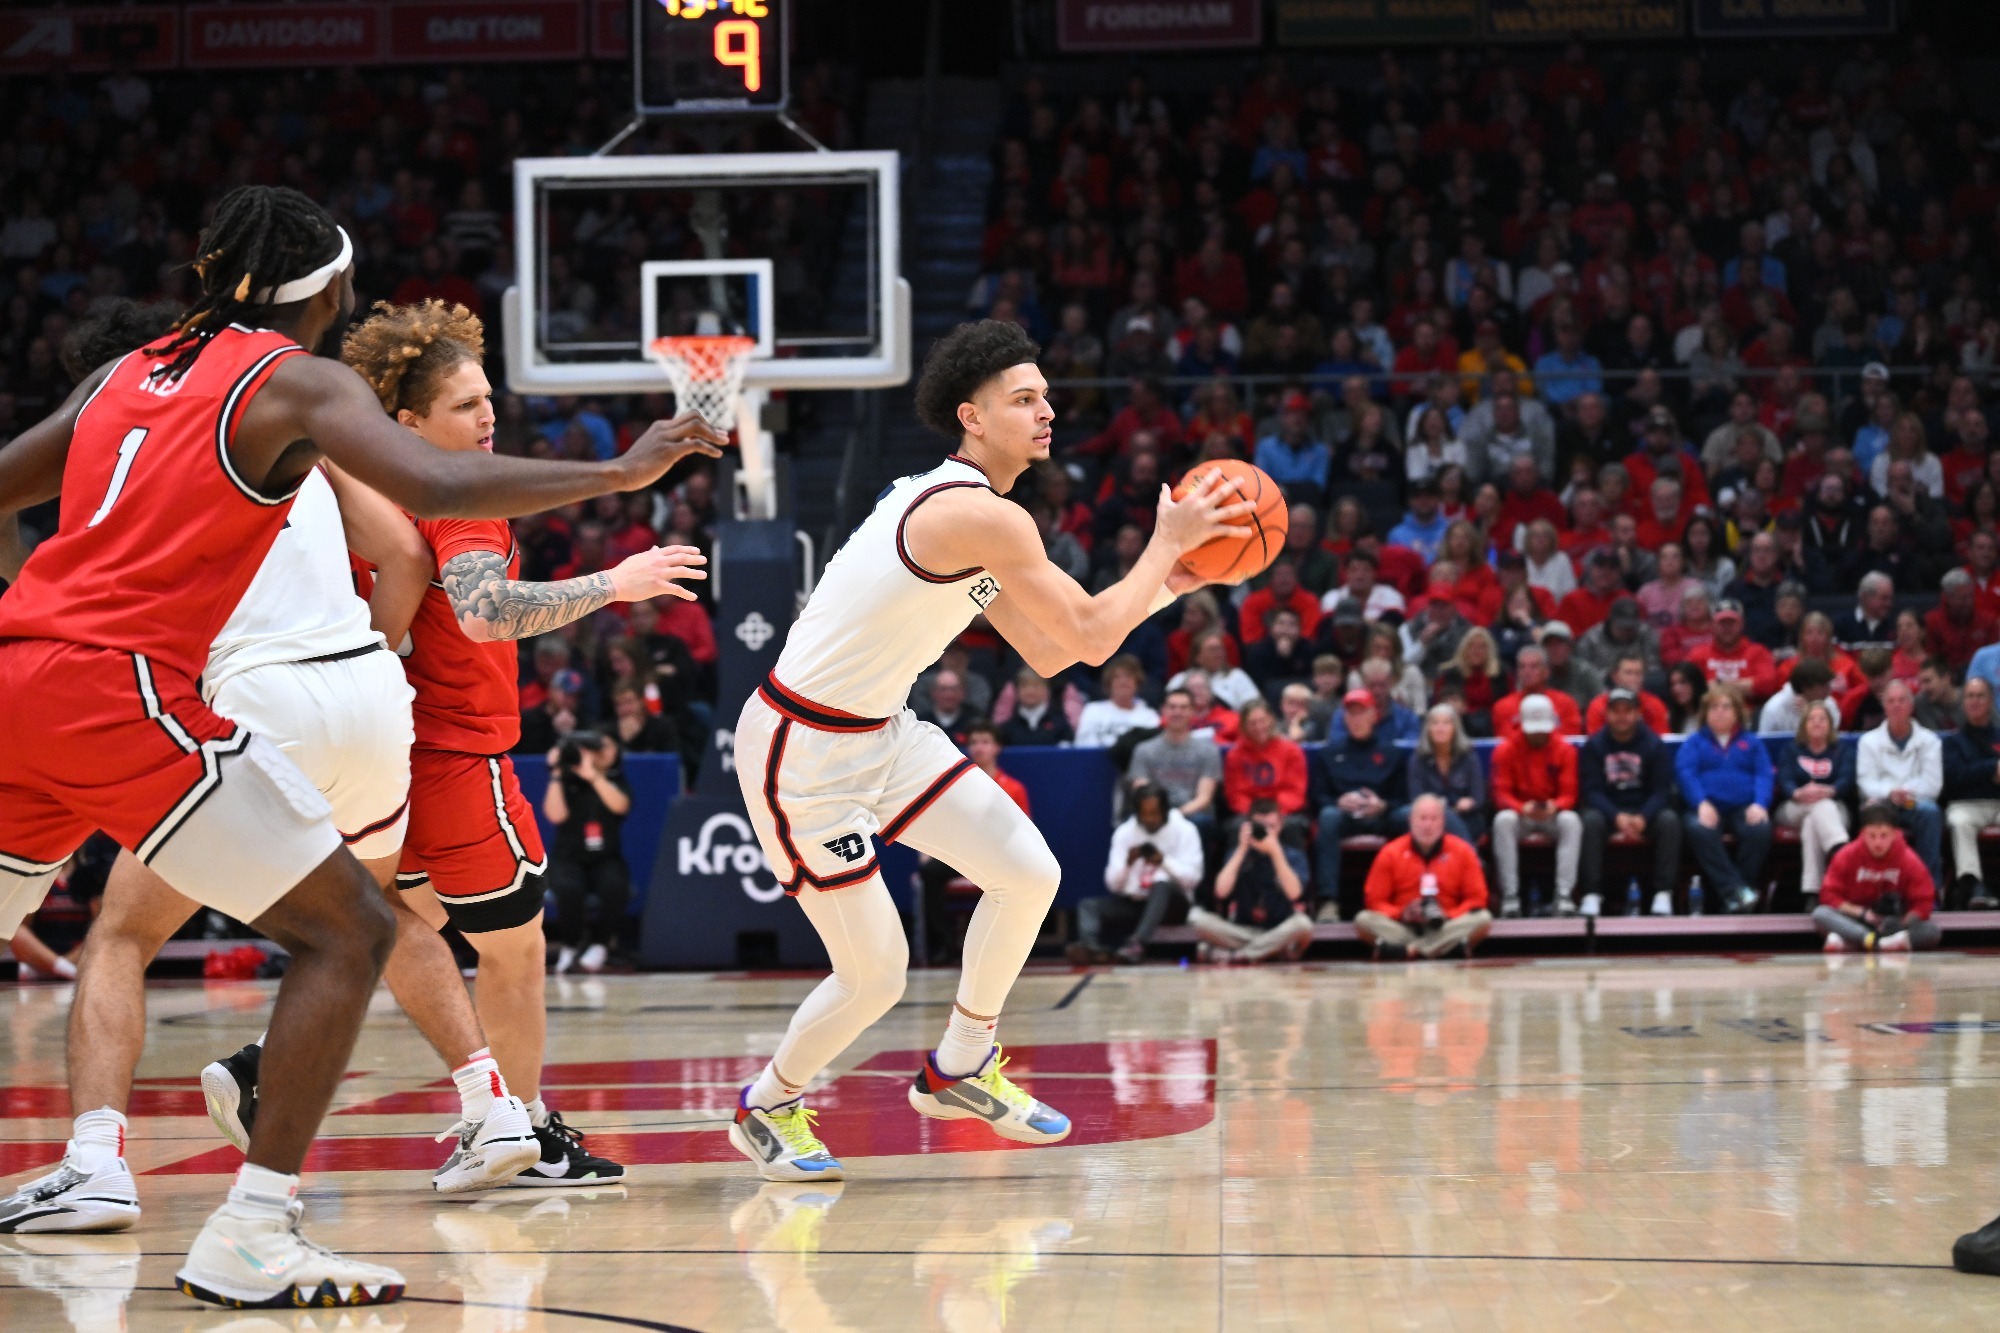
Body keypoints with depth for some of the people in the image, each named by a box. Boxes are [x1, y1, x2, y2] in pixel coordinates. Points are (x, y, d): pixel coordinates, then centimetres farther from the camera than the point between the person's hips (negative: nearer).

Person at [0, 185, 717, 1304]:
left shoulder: (125, 375, 21)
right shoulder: (299, 382, 1)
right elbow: (433, 486, -15)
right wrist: (623, 472, -8)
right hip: (121, 689, -7)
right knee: (351, 928, -1)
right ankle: (249, 1241, -10)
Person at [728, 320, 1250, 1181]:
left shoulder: (957, 511, 9)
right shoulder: (983, 517, -23)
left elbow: (1046, 653, 13)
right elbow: (1092, 639, -21)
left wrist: (1165, 584, 8)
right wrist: (1167, 542, -10)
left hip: (881, 730, 10)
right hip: (803, 753, -10)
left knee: (1028, 873, 4)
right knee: (873, 978, -4)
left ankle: (961, 1068, 22)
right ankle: (767, 1106, 23)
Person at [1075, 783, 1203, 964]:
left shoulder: (1184, 830, -4)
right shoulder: (1124, 833, 3)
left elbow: (1192, 877, -12)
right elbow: (1113, 885, -3)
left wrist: (1164, 862, -26)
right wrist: (1128, 864, -21)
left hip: (1171, 903, -4)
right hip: (1133, 902, 4)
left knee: (1162, 885, -36)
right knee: (1088, 905, -16)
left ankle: (1136, 943, -55)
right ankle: (1091, 946, -47)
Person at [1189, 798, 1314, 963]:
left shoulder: (1293, 855, 1)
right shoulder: (1239, 853, 5)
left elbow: (1294, 894, -18)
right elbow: (1222, 892, -12)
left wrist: (1276, 852, -23)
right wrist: (1242, 849, -13)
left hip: (1280, 931, -1)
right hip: (1241, 931, 1)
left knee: (1302, 922, -35)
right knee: (1196, 916, -22)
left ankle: (1228, 953, -25)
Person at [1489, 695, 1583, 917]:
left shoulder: (1565, 750, -2)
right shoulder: (1506, 749, -5)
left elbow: (1569, 793, -5)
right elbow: (1501, 793, -9)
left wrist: (1555, 806, -29)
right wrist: (1523, 808, -31)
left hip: (1553, 815, 1)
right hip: (1519, 814, -1)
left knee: (1571, 821, -32)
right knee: (1503, 820, -34)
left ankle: (1564, 894, -37)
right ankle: (1510, 896, -36)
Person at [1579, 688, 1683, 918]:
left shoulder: (1653, 745, 0)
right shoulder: (1594, 746, 0)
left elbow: (1662, 790, -5)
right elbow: (1591, 790, -6)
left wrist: (1643, 818, -25)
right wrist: (1617, 817, -24)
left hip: (1646, 811, 0)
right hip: (1607, 810, 0)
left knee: (1669, 819, -31)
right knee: (1591, 820, -33)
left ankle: (1663, 894, -29)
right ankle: (1592, 894, -33)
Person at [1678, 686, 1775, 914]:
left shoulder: (1751, 743, 23)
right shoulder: (1694, 743, 20)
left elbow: (1764, 776, 9)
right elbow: (1686, 773, 4)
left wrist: (1760, 804, -12)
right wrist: (1702, 803, -16)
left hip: (1744, 808, 1)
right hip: (1709, 807, -1)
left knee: (1759, 829, -35)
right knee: (1699, 829, -37)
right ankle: (1733, 888, -37)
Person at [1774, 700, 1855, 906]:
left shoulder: (1843, 752, 22)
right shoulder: (1790, 750, 23)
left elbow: (1846, 781, -1)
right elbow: (1784, 781, 2)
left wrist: (1828, 791, -28)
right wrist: (1798, 793, -26)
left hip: (1834, 808, 0)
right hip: (1793, 809, 0)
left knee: (1812, 822, -39)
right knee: (1821, 806, -38)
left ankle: (1812, 891, -60)